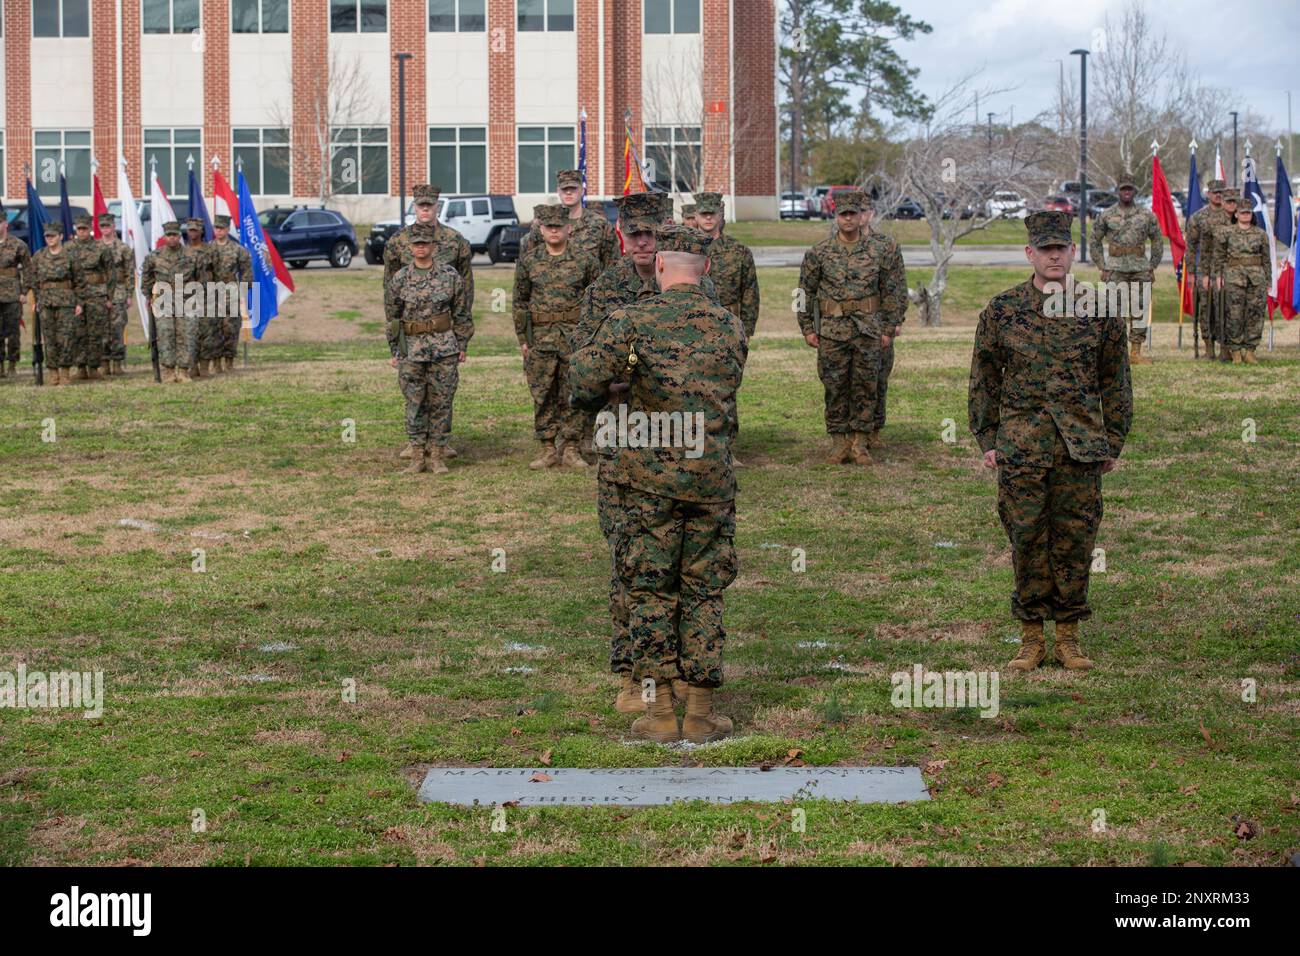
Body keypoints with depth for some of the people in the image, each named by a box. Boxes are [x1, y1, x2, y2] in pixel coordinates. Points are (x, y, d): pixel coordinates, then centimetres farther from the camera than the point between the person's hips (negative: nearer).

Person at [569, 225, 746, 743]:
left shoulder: (632, 320, -7)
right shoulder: (729, 327, 4)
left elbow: (585, 384, -12)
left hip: (649, 475, -2)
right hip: (712, 477, 2)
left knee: (650, 591, 6)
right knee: (704, 592, 9)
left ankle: (660, 712, 4)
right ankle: (700, 713, 9)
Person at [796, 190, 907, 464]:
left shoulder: (881, 249, 1)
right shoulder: (819, 252, 1)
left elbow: (894, 291, 5)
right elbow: (805, 291, 8)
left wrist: (889, 328, 2)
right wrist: (807, 328, 5)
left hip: (868, 329, 0)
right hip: (832, 330, 0)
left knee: (866, 387, 3)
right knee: (835, 387, 3)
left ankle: (860, 443, 11)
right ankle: (839, 443, 12)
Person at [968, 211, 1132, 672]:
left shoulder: (1099, 310, 4)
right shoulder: (1001, 310, 2)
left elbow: (1115, 379, 10)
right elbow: (984, 378, 7)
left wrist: (1113, 441, 8)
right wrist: (987, 440, 3)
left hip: (1082, 446, 1)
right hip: (1022, 445, -1)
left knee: (1075, 540, 3)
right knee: (1027, 540, 2)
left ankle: (1069, 637, 14)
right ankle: (1031, 637, 12)